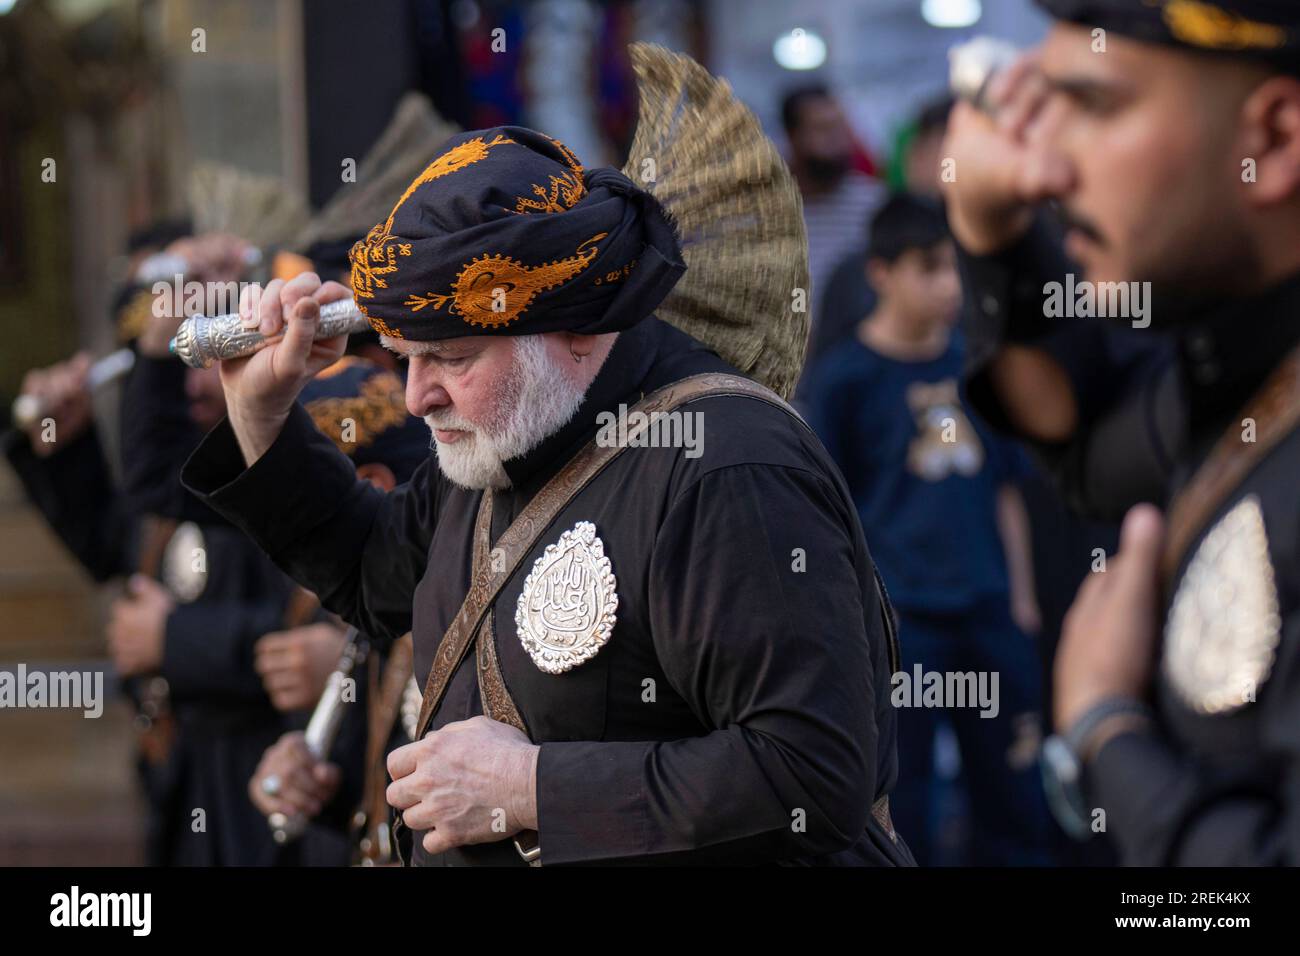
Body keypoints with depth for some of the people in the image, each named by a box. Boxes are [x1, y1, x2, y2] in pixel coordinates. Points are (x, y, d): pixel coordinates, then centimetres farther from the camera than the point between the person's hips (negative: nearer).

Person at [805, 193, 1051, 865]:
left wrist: (1021, 597, 13)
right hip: (899, 620, -4)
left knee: (1014, 802, 10)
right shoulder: (846, 377, -4)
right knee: (901, 803, 2)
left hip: (991, 615, 4)